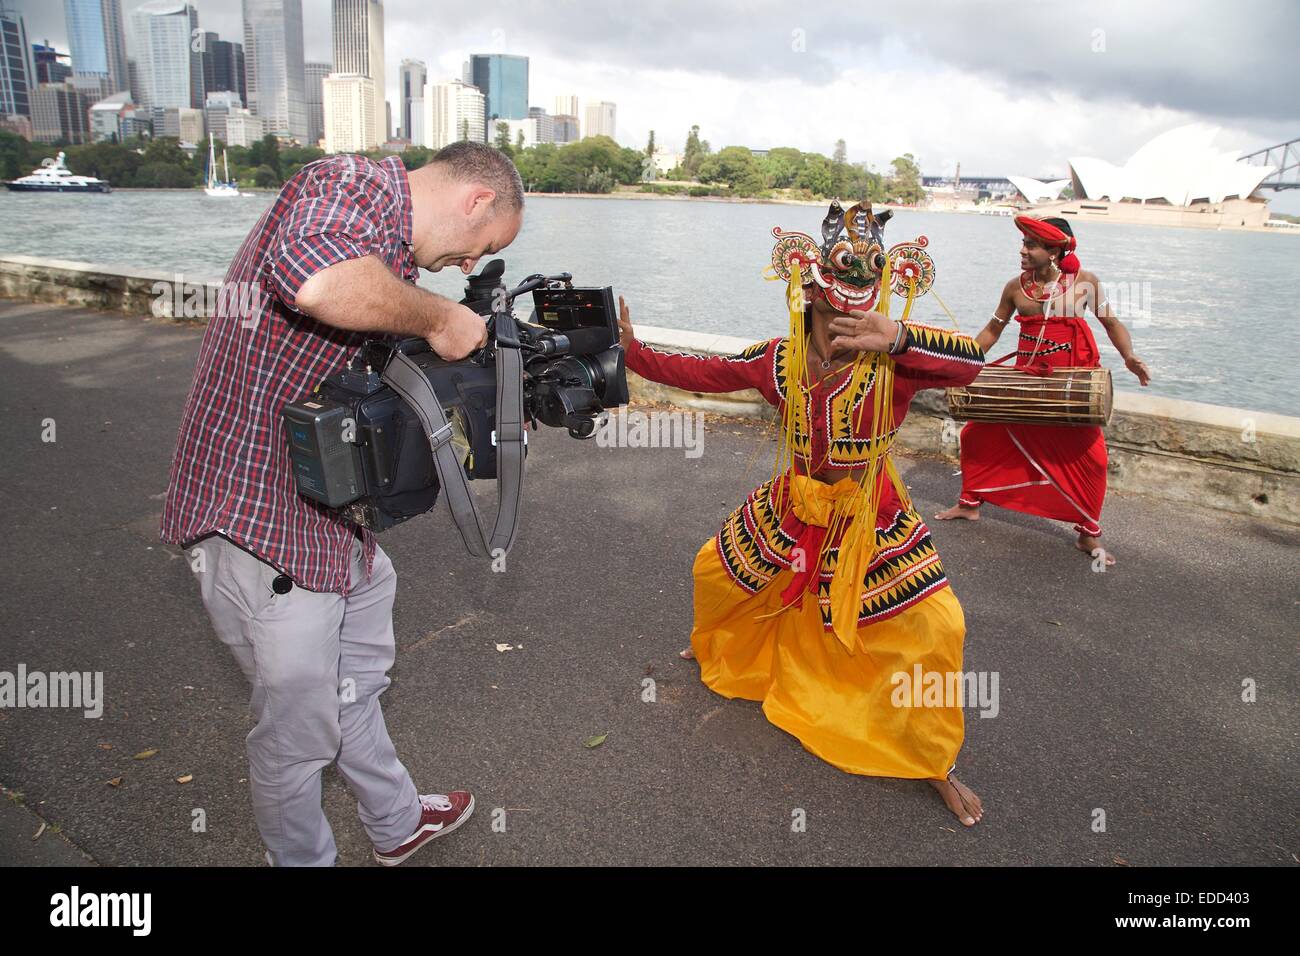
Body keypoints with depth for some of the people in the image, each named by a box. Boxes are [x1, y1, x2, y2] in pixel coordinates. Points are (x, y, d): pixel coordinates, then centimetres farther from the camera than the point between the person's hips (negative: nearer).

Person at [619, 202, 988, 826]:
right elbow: (701, 373, -4)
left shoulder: (892, 362, -22)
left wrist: (898, 337, -48)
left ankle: (935, 763, 14)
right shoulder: (781, 359, -10)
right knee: (714, 569, 16)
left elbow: (972, 362, -37)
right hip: (792, 509, 3)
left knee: (937, 626, -12)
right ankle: (721, 656, 55)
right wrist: (630, 351, -10)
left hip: (869, 518, -3)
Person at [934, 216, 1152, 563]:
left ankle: (1089, 534, 10)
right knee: (976, 434, 1)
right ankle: (970, 504, 24)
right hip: (1026, 378, 3)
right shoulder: (1015, 287, 1)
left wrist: (1129, 357, -12)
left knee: (1090, 455, -10)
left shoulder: (1084, 282, -5)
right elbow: (992, 331, 11)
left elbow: (1111, 322, 5)